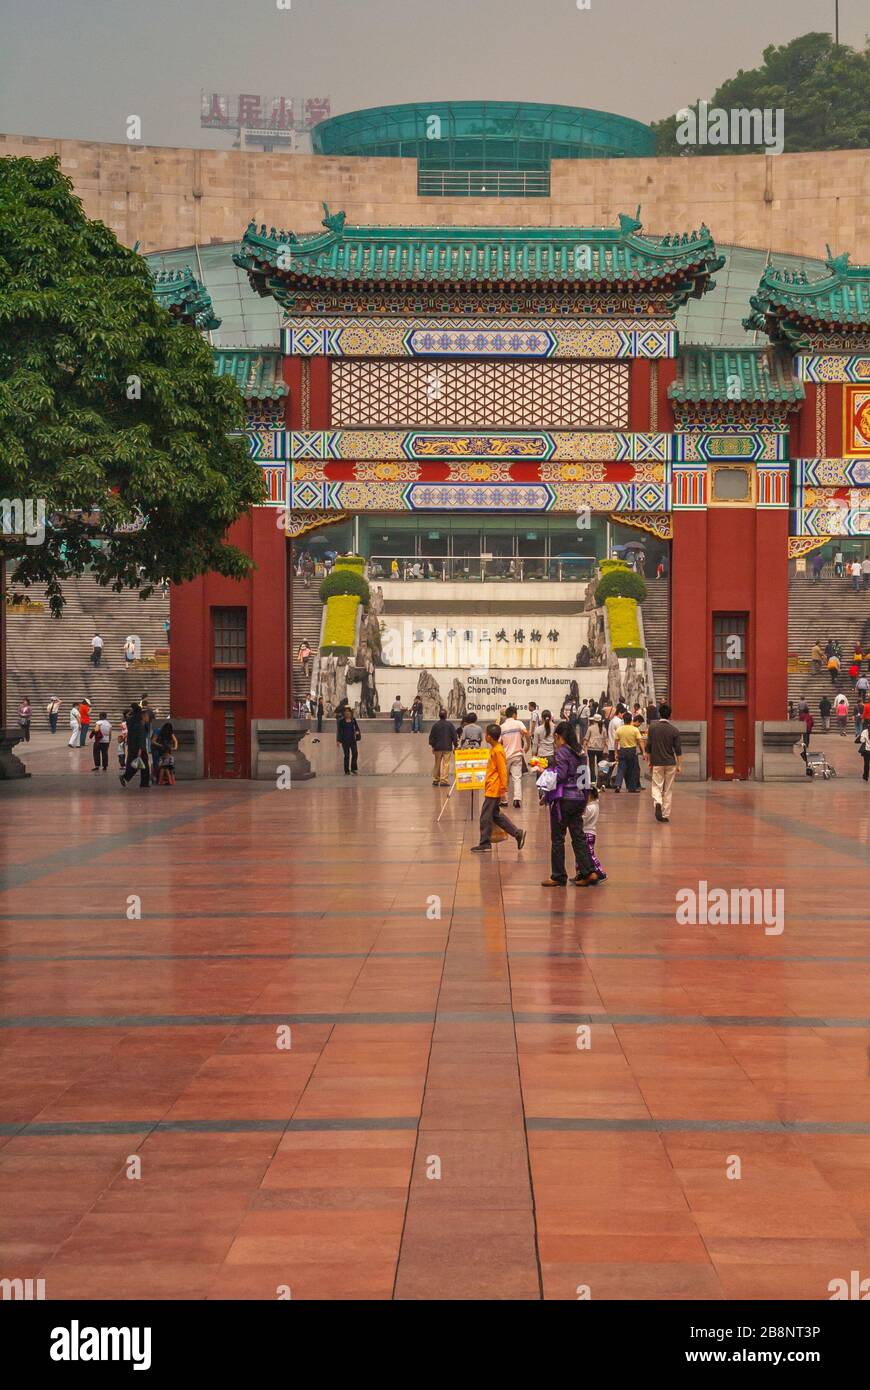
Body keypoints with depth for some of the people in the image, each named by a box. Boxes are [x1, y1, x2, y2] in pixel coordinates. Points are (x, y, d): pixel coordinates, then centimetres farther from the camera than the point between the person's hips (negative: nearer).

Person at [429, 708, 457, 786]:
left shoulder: (435, 725, -1)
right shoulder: (449, 724, -4)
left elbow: (431, 736, 2)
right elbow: (454, 736, -1)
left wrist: (432, 746, 11)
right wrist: (455, 745, 8)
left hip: (437, 747, 2)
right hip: (447, 748, -2)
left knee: (437, 764, 13)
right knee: (446, 764, -2)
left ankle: (435, 780, 19)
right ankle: (444, 780, -8)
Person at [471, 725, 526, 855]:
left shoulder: (498, 751, -17)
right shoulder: (494, 749, 12)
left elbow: (502, 771, -19)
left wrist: (503, 789, -19)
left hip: (494, 790, -10)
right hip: (491, 789, 10)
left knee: (485, 817, -3)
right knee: (495, 815, 14)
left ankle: (485, 844, 5)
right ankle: (517, 834, 16)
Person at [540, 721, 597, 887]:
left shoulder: (562, 752, -13)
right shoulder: (580, 752, 10)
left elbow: (560, 775, -19)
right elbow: (585, 776, 13)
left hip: (564, 799, -7)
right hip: (579, 798, 7)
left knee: (557, 838, 2)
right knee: (578, 835, 11)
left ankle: (558, 876, 7)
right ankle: (588, 871, 2)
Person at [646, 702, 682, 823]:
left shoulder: (653, 727, -5)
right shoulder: (674, 730, -5)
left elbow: (648, 746, -1)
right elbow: (678, 750, -4)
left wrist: (649, 761, 10)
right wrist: (680, 765, 4)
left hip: (657, 763, 0)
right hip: (670, 763, 0)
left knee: (657, 786, 7)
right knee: (668, 790, 9)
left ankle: (657, 803, -23)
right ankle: (665, 815, 11)